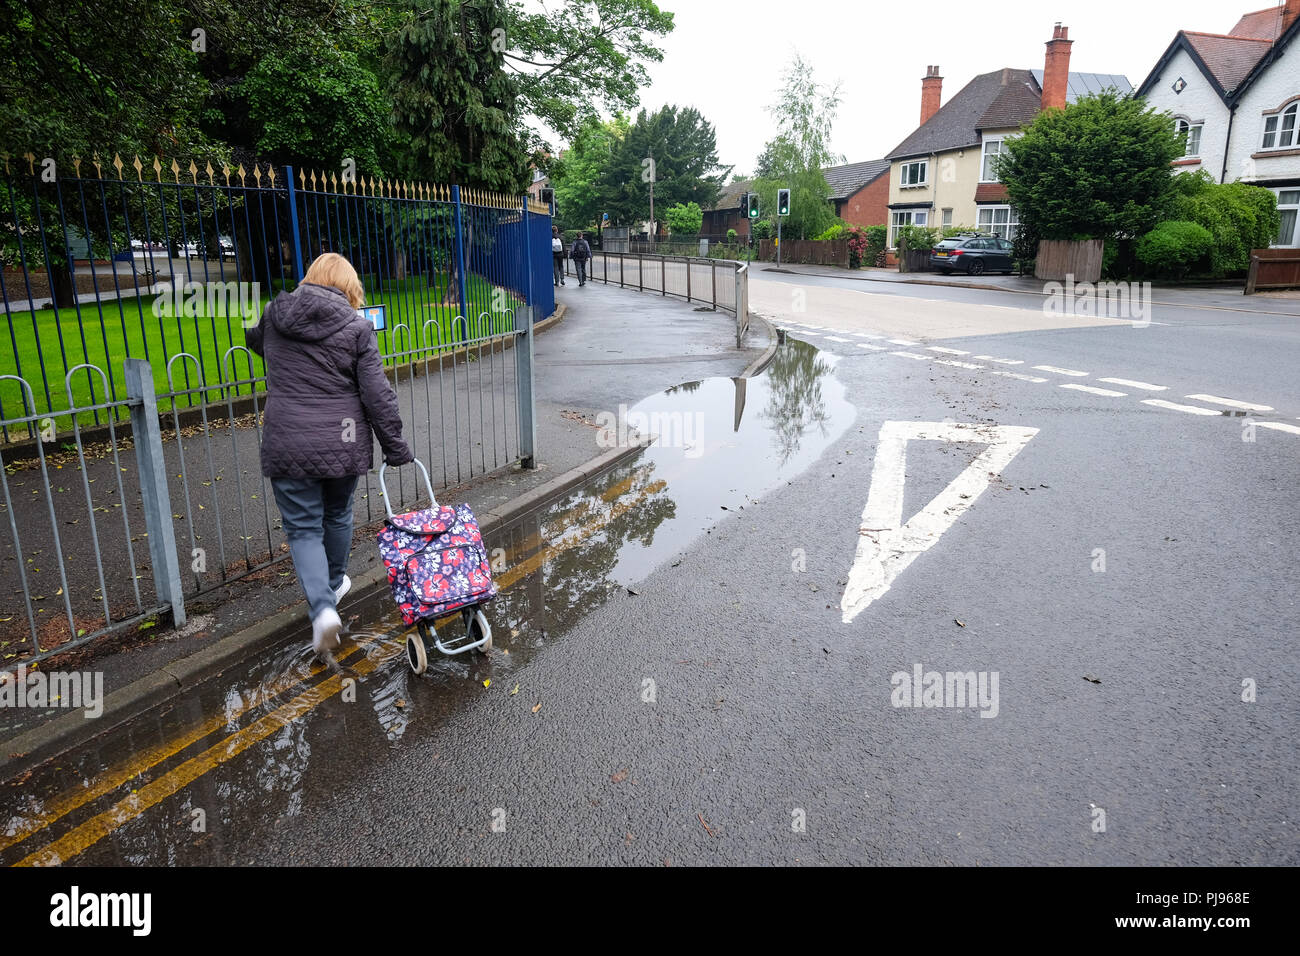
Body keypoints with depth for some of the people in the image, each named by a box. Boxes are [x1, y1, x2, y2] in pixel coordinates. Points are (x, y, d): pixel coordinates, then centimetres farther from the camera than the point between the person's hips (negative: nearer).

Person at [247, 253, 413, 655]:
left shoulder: (275, 314, 2)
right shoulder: (356, 327, -6)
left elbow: (254, 340, 26)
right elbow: (378, 395, -9)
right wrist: (396, 448, -2)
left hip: (288, 445, 0)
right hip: (343, 443, 0)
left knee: (303, 528, 6)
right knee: (338, 516, 22)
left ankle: (323, 607, -10)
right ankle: (334, 584, 42)